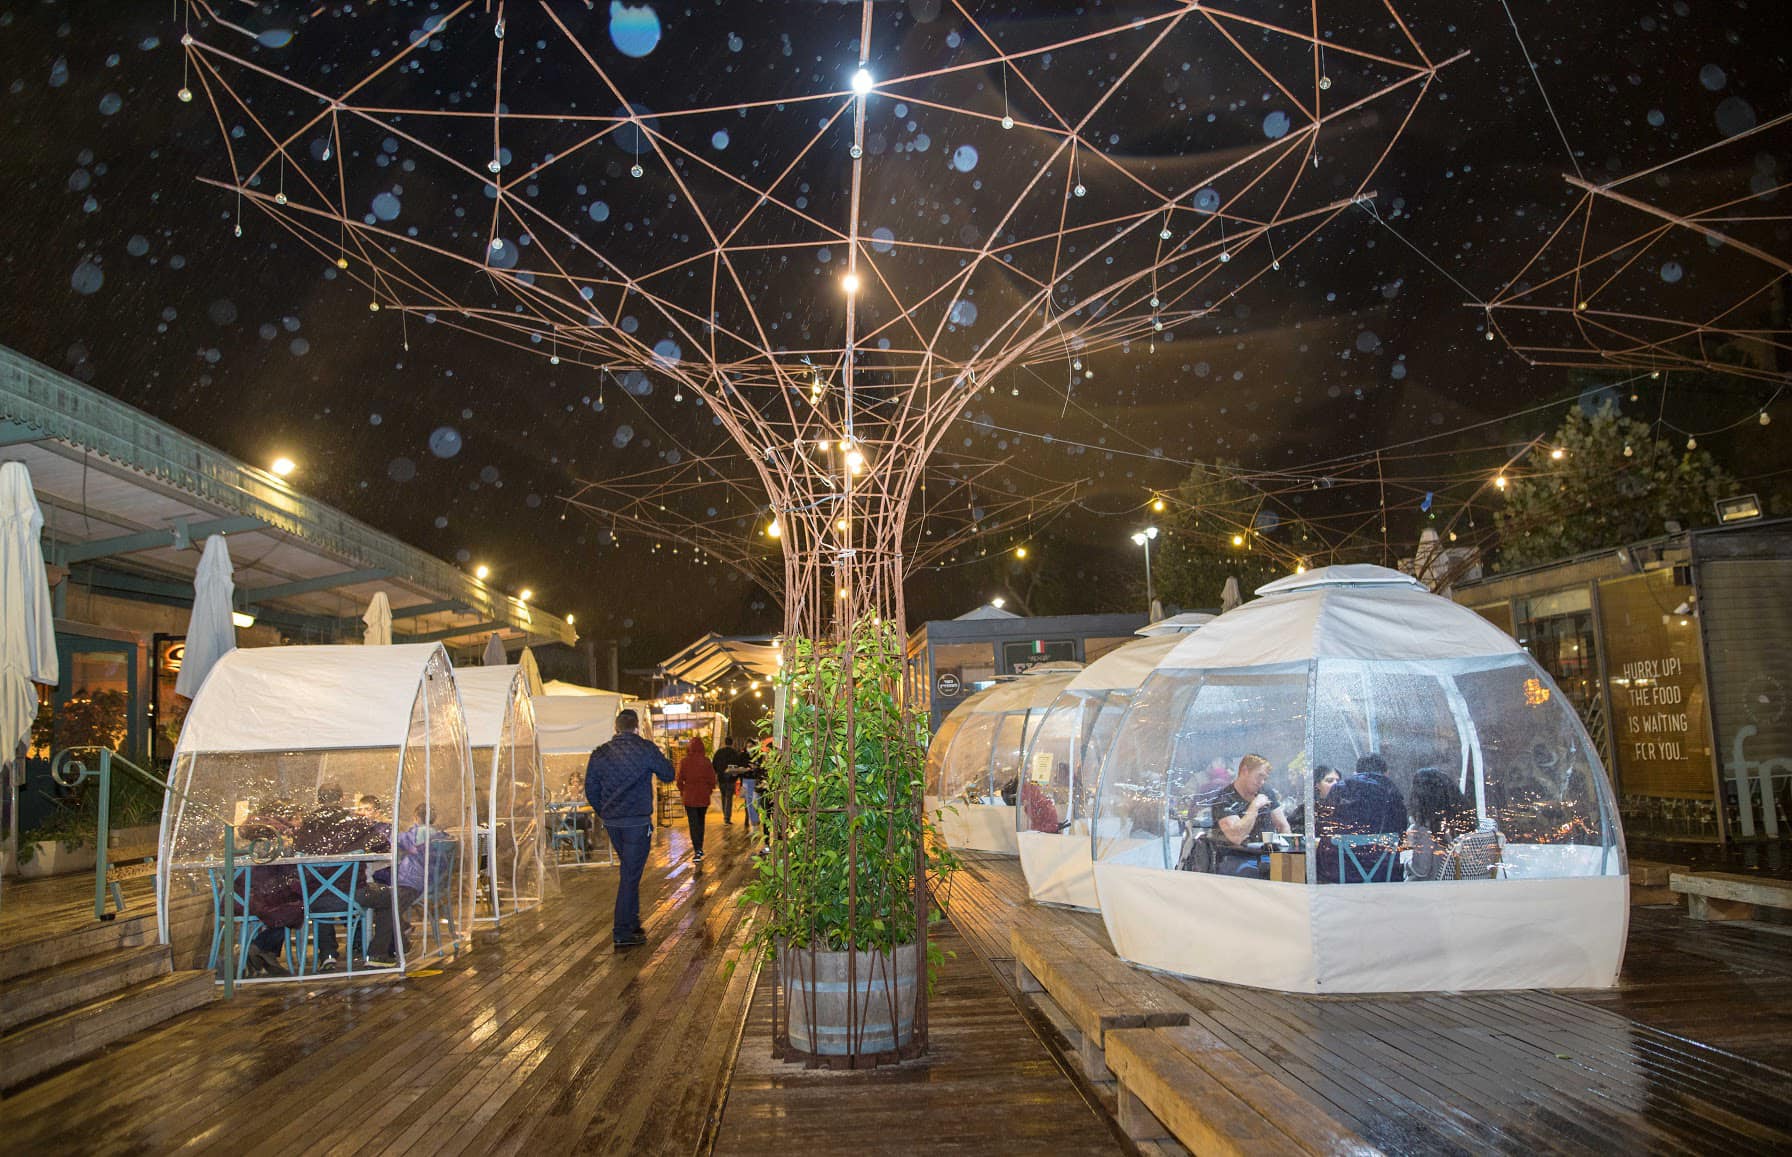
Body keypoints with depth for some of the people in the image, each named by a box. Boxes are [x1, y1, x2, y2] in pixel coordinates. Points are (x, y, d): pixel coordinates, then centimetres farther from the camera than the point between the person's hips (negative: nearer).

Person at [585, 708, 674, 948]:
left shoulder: (600, 753, 4)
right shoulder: (645, 749, -9)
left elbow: (590, 789, 9)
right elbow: (668, 775, 2)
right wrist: (660, 760, 21)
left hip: (611, 822, 5)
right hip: (637, 821, -5)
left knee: (628, 870, 21)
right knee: (631, 875, -1)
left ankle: (632, 922, 27)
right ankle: (622, 933, 1)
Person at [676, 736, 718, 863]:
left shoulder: (684, 761, -10)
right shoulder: (706, 761, -6)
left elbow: (680, 779, -5)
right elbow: (712, 778, -3)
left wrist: (682, 791, 11)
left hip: (689, 796, -2)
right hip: (704, 796, 2)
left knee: (693, 823, 0)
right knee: (701, 822, 19)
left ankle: (697, 850, -9)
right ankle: (699, 847, 28)